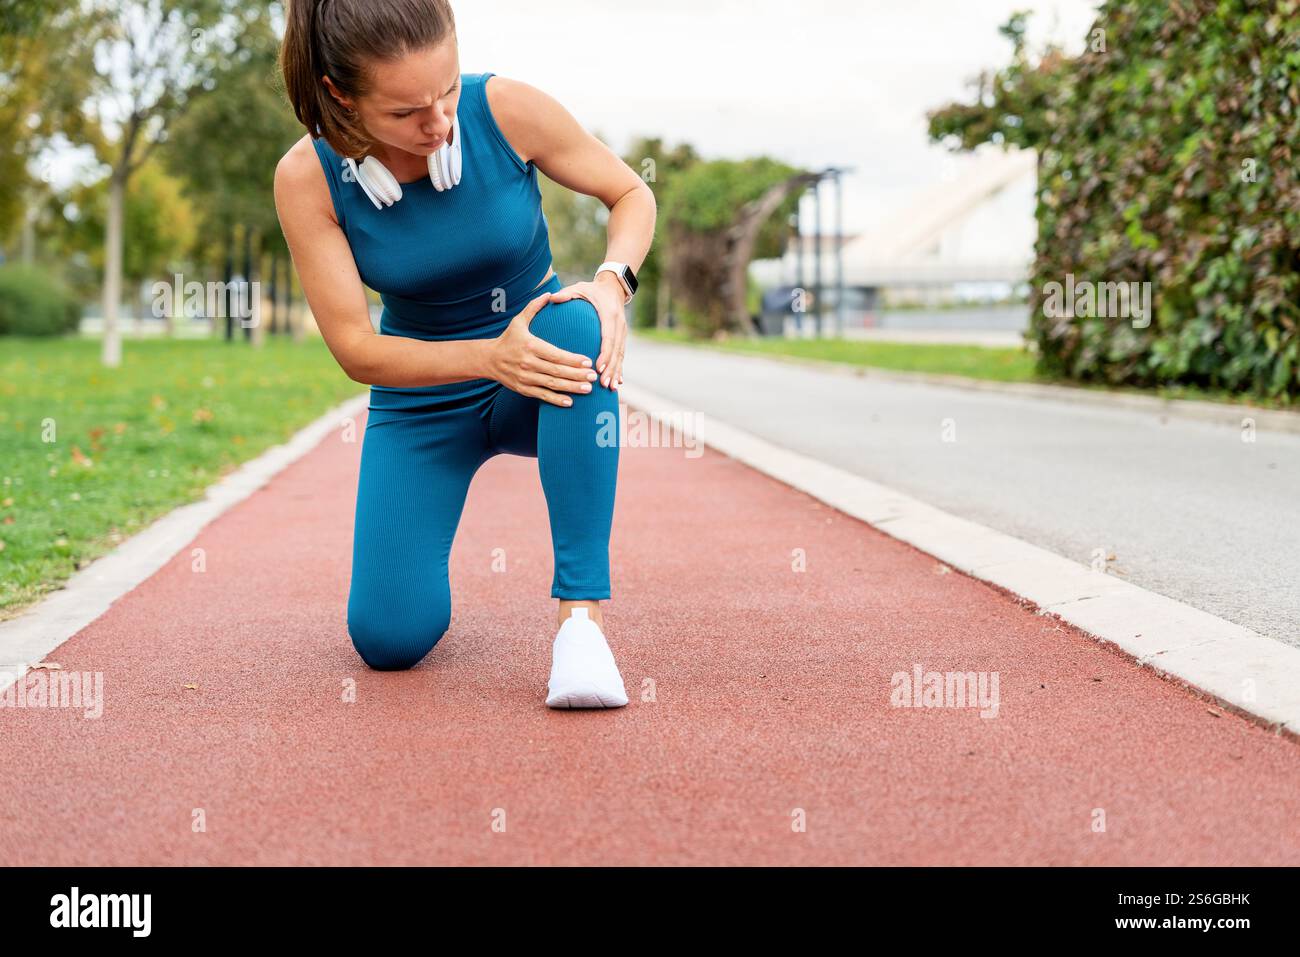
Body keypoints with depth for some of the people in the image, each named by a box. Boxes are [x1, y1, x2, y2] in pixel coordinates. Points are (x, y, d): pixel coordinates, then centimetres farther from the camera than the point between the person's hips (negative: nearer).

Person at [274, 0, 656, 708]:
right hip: (422, 398, 0)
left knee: (577, 325, -38)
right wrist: (491, 358, -33)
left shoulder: (506, 110, -20)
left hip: (540, 381, 0)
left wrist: (613, 279, -27)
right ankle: (412, 555, 26)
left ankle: (581, 610, -33)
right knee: (389, 640, -13)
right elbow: (356, 350, -17)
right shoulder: (306, 177, -19)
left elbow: (632, 193, -5)